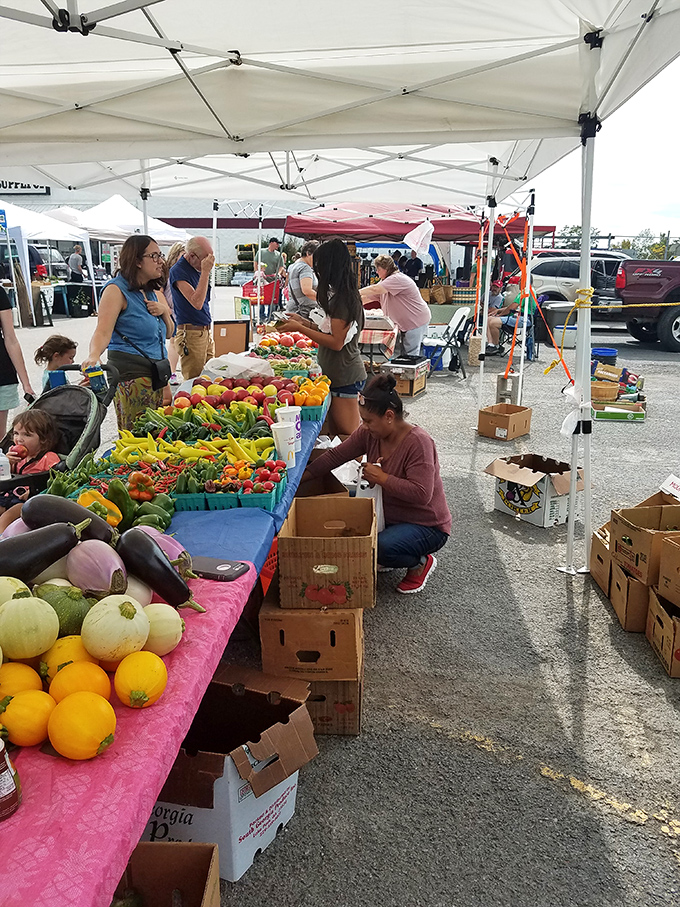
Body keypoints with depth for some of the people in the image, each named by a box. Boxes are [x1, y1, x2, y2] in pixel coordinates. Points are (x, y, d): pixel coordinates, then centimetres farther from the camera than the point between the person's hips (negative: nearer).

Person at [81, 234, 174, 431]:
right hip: (131, 373, -8)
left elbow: (168, 334, 22)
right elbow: (103, 331, -18)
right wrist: (93, 355, -37)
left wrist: (164, 311, 2)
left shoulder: (153, 293, 18)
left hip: (157, 371, 8)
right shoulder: (117, 290, -7)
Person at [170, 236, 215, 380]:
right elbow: (197, 302, -25)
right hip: (191, 334, -8)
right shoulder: (178, 271, -13)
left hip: (206, 331, 8)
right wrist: (205, 272, -23)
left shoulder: (198, 268, 12)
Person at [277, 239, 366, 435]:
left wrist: (300, 329, -14)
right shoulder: (343, 296, 14)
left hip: (344, 376, -10)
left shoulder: (342, 299, -16)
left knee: (348, 437, -5)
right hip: (340, 374, 10)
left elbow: (336, 342, -19)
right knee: (338, 435, 12)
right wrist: (304, 322, 14)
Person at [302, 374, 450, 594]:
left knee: (380, 547, -31)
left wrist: (381, 477, -29)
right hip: (389, 516, 8)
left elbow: (421, 494, -35)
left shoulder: (418, 443, -27)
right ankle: (388, 559, 13)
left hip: (427, 526, -8)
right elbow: (335, 456, -1)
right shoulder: (369, 434, -6)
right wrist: (299, 477, -5)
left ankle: (420, 563, 2)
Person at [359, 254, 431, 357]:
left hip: (417, 322, -10)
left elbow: (375, 289, -28)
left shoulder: (398, 279, -19)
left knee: (411, 355, -13)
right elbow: (369, 297, 13)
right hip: (406, 324, 10)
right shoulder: (384, 282, 14)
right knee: (405, 353, 11)